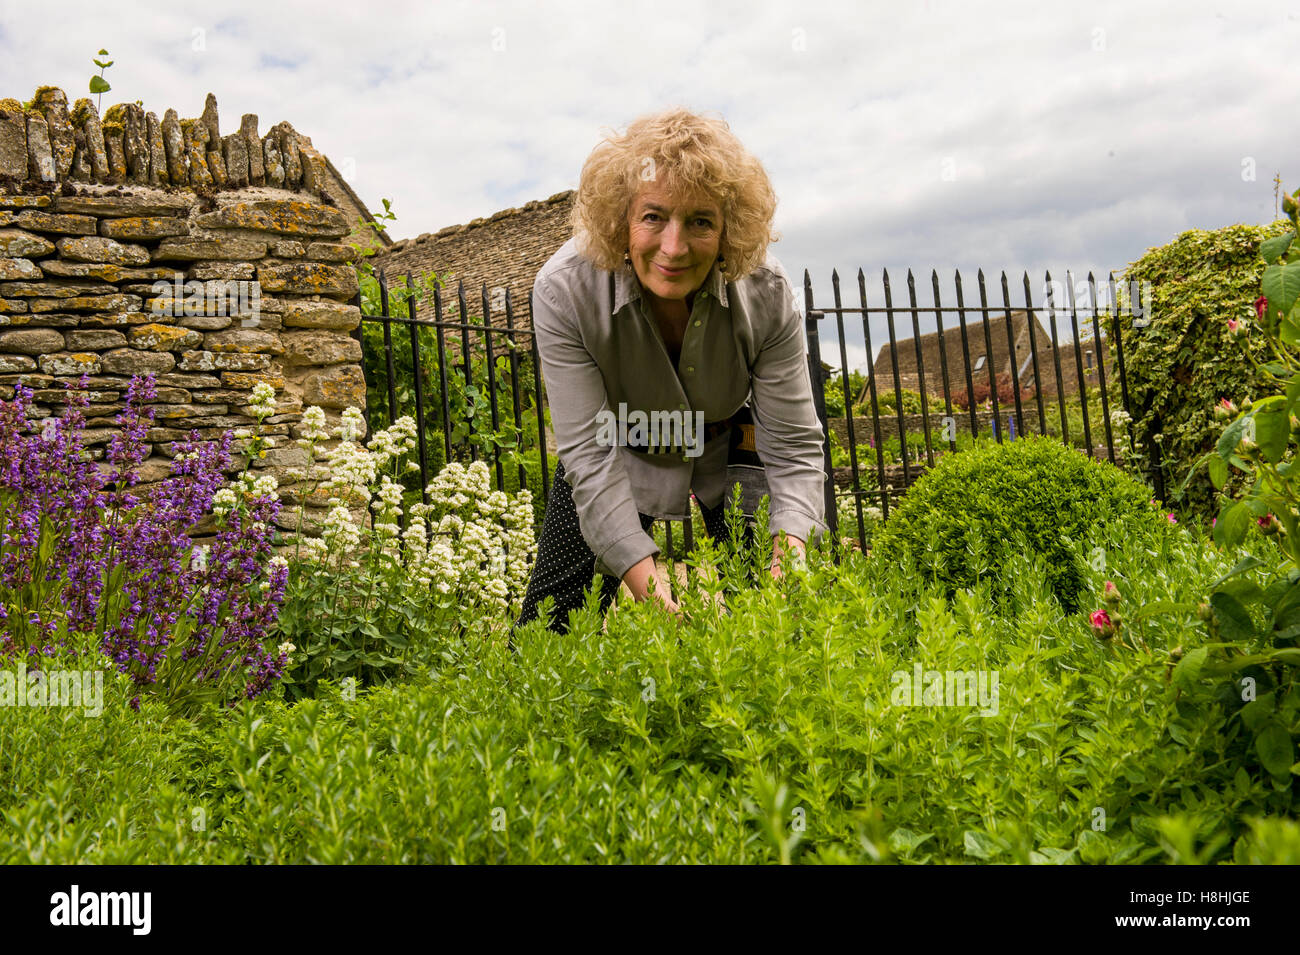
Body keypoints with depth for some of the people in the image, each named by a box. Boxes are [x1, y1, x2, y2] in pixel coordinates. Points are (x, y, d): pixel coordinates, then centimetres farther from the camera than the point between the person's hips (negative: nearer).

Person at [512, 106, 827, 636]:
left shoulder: (766, 293, -28)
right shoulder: (564, 291, -31)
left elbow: (794, 448, -24)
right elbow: (590, 454, -32)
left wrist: (788, 573, -41)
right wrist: (655, 590, -42)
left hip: (728, 458, 1)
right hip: (618, 454, 0)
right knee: (545, 634, -3)